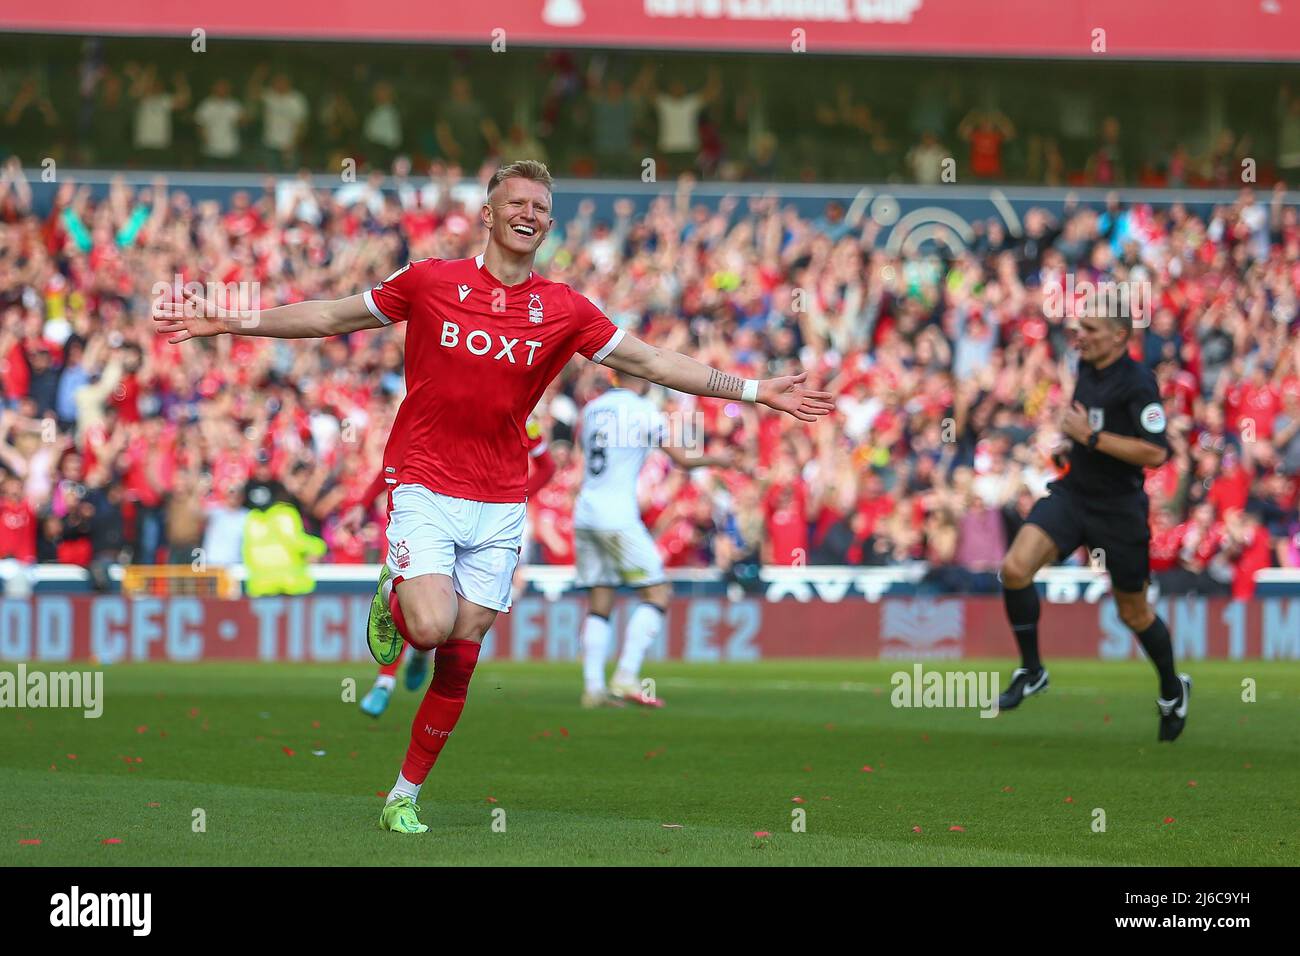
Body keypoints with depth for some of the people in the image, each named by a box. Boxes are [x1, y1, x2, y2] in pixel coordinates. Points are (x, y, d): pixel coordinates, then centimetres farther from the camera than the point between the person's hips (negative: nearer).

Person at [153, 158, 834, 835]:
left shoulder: (564, 310, 4)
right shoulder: (430, 282, -1)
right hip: (424, 488, -3)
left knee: (459, 659, 1)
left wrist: (757, 391, 5)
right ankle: (393, 594, 14)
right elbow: (332, 317, 9)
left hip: (499, 505, 3)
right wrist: (228, 323, 6)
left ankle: (404, 798, 14)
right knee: (432, 626, -23)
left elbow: (651, 361, 8)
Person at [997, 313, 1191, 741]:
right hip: (1072, 492, 6)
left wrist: (1090, 436, -24)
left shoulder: (1138, 382, -18)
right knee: (1015, 568, -17)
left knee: (1133, 611, 11)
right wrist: (1073, 430, 9)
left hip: (1119, 508, -6)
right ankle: (1031, 672, -2)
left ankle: (1172, 691, 36)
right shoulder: (1087, 367, 5)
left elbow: (1155, 453, -27)